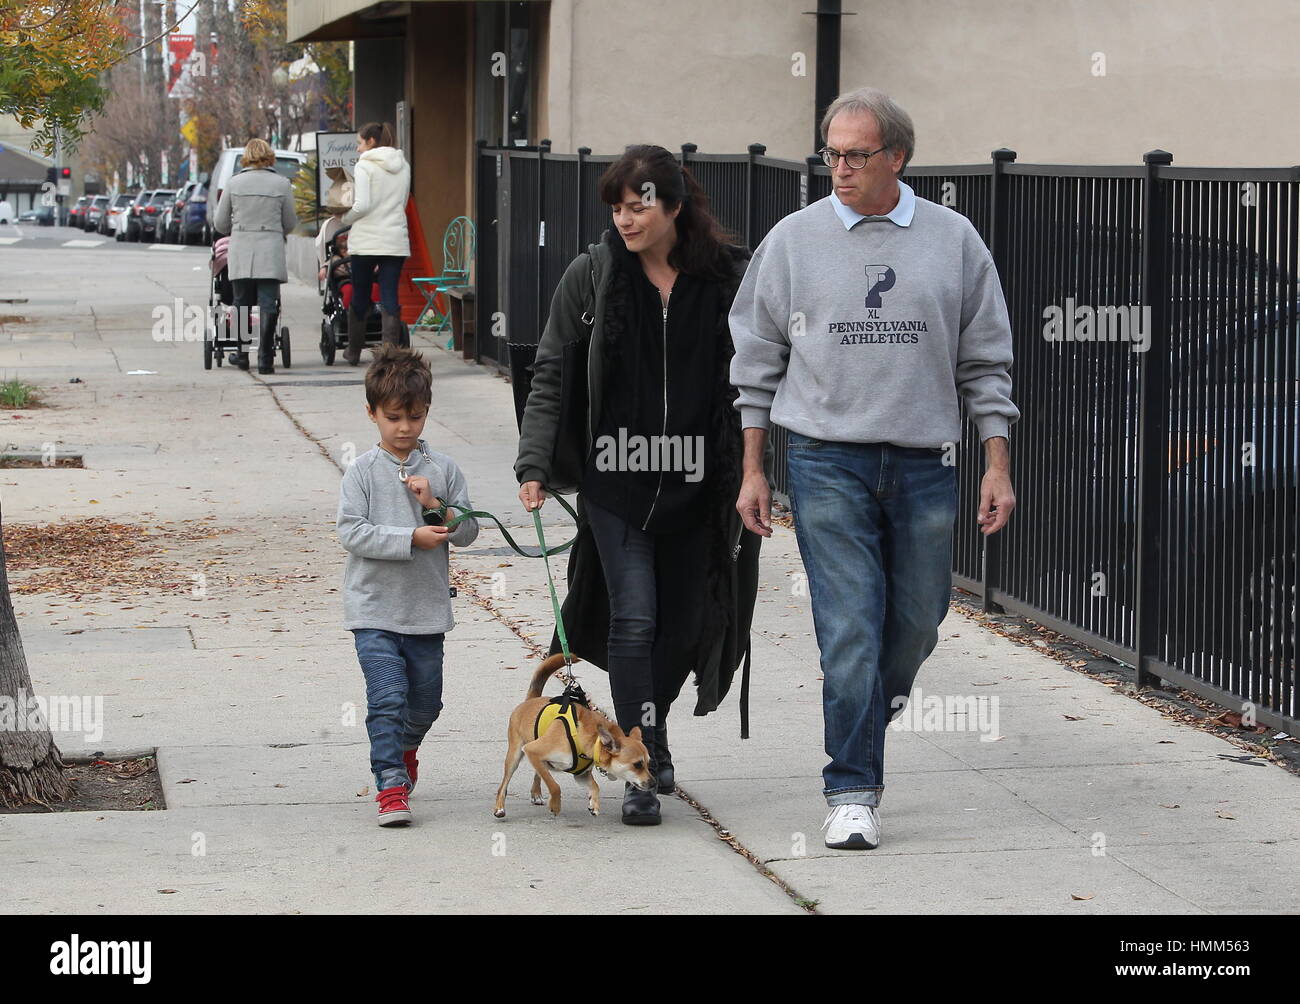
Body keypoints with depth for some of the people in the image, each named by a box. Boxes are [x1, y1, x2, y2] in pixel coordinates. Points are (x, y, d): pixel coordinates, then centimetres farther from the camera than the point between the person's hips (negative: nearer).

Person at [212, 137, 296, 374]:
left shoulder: (235, 183, 3)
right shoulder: (282, 184, 1)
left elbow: (219, 223, 8)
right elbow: (290, 223, 7)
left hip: (240, 253, 1)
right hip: (271, 252, -1)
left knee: (242, 303, 13)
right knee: (268, 305, -2)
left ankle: (242, 354, 20)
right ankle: (265, 358, -7)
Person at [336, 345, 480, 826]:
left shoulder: (443, 469, 3)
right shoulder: (363, 471, -4)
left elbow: (468, 531, 4)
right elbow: (352, 531, -12)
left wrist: (435, 507, -14)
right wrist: (411, 538, -19)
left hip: (427, 609, 3)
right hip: (374, 609, -3)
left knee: (425, 700, 14)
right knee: (387, 697, -13)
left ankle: (404, 748, 43)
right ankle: (391, 785, -10)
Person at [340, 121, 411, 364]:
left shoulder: (365, 165, -8)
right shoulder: (403, 166, 10)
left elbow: (362, 205, -16)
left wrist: (345, 219, 1)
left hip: (366, 241, -4)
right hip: (396, 240, 4)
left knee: (360, 298, 9)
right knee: (390, 298, 1)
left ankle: (354, 352, 21)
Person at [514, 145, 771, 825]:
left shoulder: (727, 278, 0)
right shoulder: (591, 276, -1)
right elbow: (550, 377, 2)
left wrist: (749, 475, 2)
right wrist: (534, 465, -7)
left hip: (695, 481, 2)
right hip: (615, 478, -1)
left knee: (684, 623, 9)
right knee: (634, 619, -9)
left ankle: (647, 728, 36)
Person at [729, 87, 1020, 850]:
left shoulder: (954, 240, 5)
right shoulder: (795, 240, 3)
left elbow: (985, 363, 9)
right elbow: (758, 362, 7)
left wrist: (998, 466, 3)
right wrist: (752, 471, 4)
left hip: (925, 463, 2)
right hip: (827, 462, -2)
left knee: (916, 623, 9)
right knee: (849, 628, -8)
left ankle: (870, 719, 39)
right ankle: (854, 793, -4)